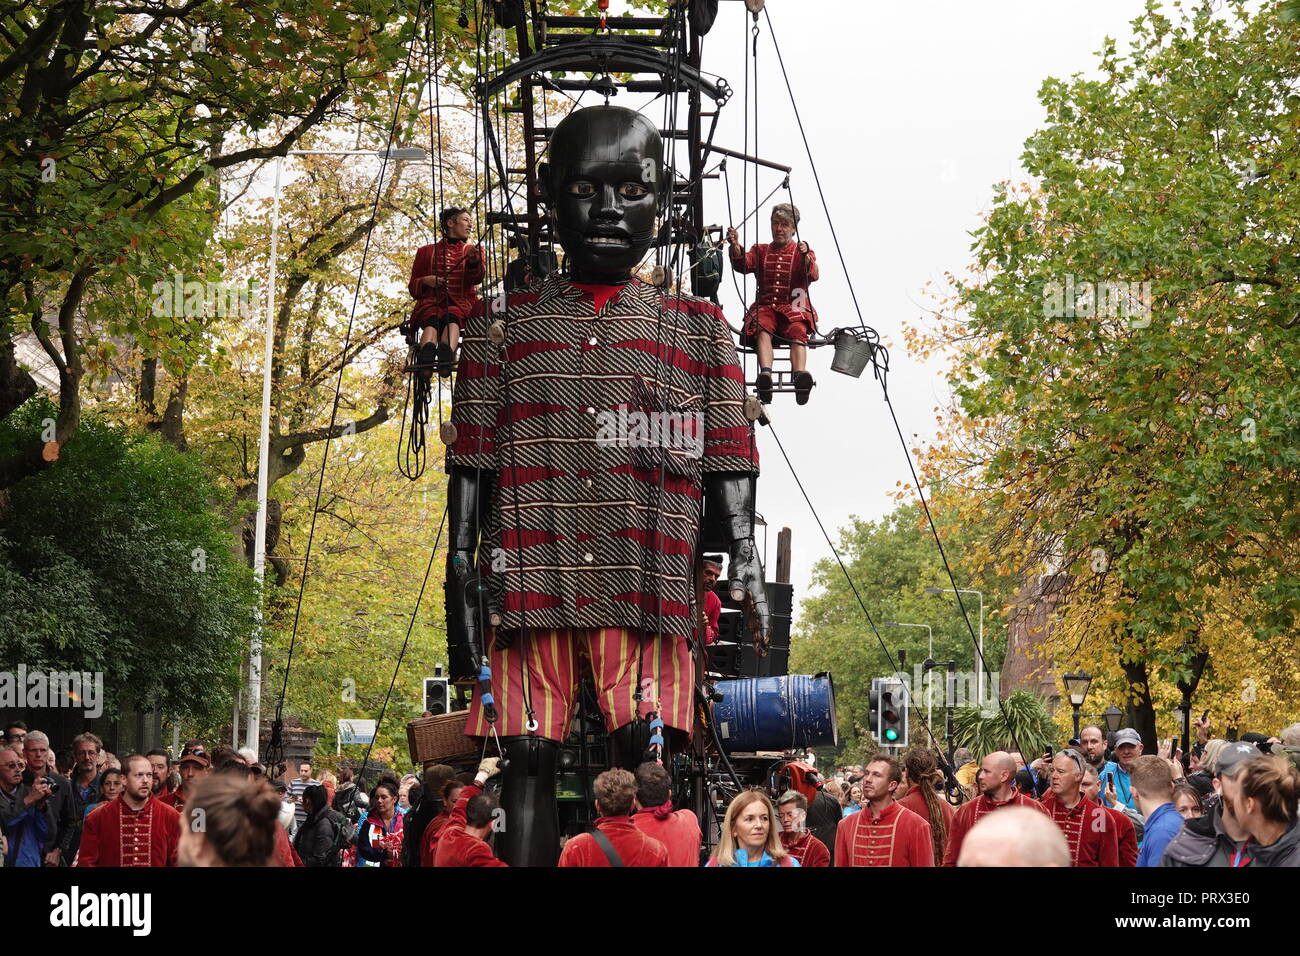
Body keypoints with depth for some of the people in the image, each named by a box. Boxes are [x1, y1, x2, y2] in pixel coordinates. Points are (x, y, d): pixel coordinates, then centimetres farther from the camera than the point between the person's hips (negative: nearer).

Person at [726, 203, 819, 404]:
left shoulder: (804, 253, 15)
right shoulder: (760, 251, 21)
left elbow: (813, 275, -6)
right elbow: (743, 264, 0)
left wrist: (806, 257, -27)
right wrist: (735, 246, -20)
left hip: (794, 309, -1)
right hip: (765, 308, 1)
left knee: (798, 330, -34)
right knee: (763, 328, -34)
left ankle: (800, 374, -58)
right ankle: (765, 373, -56)